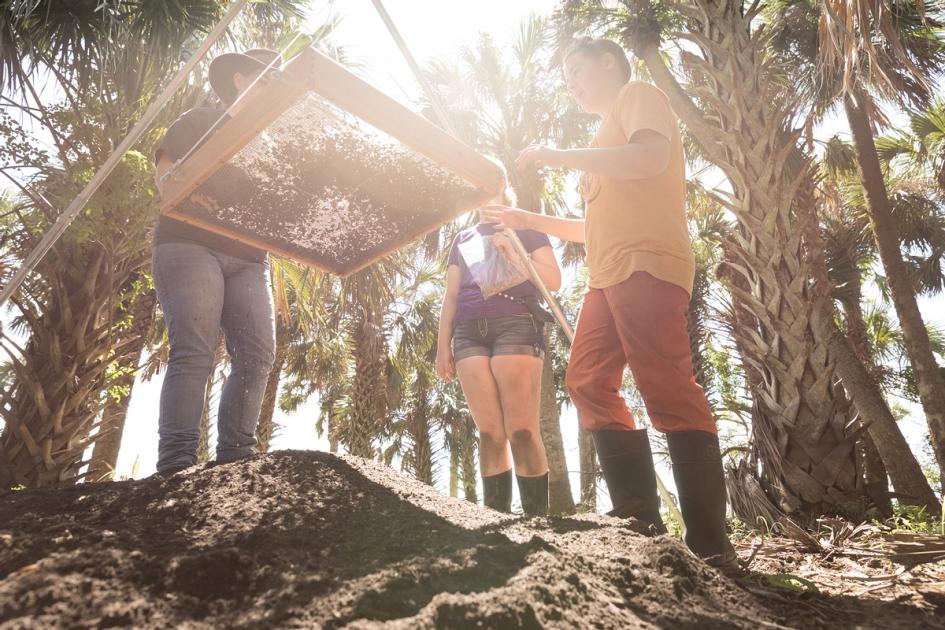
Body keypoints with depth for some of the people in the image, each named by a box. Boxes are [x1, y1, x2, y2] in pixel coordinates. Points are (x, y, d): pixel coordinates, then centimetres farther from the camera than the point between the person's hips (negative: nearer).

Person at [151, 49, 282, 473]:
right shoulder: (200, 122, 14)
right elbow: (165, 175, 0)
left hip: (247, 259, 5)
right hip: (190, 244, -5)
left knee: (257, 354, -12)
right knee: (194, 350, -19)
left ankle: (235, 457, -10)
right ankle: (176, 463, -21)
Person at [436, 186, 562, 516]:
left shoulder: (526, 229, 18)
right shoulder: (463, 238, 27)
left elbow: (554, 280, 6)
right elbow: (451, 296, 21)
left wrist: (511, 254, -6)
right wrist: (443, 345, 10)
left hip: (515, 325, -3)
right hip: (469, 332, 3)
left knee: (522, 432, -13)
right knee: (490, 433, -3)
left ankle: (537, 519, -8)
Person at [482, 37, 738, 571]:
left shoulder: (639, 94, 10)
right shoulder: (612, 132, 35)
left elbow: (652, 157, -15)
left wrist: (559, 157, -8)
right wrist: (532, 221, 30)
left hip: (645, 264, -10)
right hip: (610, 274, 10)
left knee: (668, 391, -17)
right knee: (590, 383, 2)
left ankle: (712, 544, -14)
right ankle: (640, 519, 2)